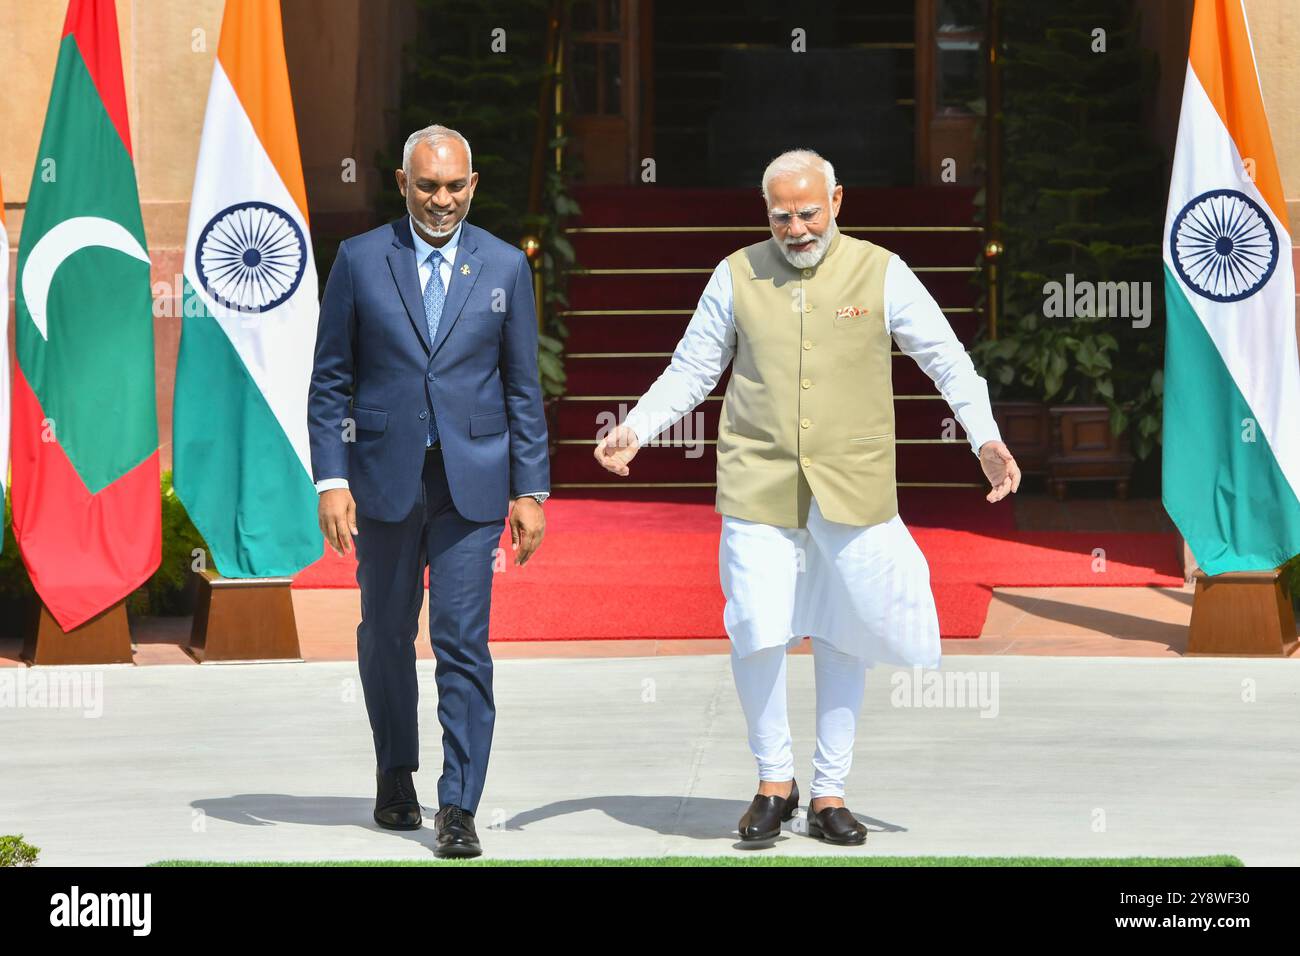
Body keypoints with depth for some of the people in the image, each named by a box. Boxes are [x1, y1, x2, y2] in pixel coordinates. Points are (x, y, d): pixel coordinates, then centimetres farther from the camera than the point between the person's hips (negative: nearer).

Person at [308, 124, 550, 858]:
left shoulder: (505, 267, 4)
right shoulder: (360, 261, 2)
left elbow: (523, 388, 6)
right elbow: (331, 380, 2)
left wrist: (531, 492, 1)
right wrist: (330, 480, -6)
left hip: (471, 481, -1)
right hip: (384, 479, 1)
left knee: (463, 644, -7)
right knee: (387, 635, 12)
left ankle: (459, 810, -5)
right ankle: (396, 772, 34)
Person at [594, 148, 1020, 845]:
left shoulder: (881, 273, 2)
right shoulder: (738, 275, 6)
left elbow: (947, 360, 6)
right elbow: (690, 370, 12)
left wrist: (986, 437, -6)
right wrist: (635, 428, -1)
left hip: (851, 489, 0)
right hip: (758, 482, 0)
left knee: (842, 638, 5)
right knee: (756, 632, -9)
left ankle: (829, 793, 17)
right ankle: (774, 781, 10)